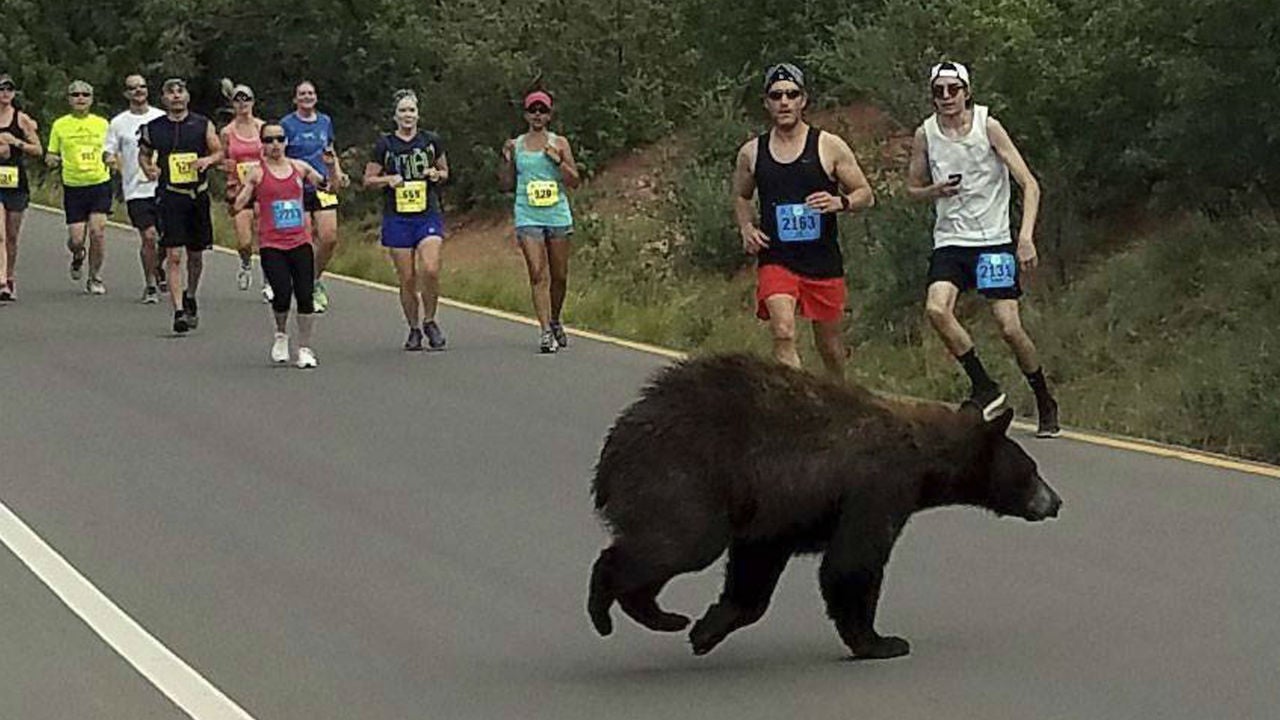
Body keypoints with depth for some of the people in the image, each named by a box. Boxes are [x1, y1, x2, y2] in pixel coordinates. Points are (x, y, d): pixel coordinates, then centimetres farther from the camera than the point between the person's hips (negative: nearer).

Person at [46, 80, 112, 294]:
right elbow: (51, 156, 10)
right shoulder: (60, 125, 4)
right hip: (73, 187, 0)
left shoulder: (102, 124, 7)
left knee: (97, 230, -13)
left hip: (100, 183, 0)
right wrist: (52, 160, -13)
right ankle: (78, 257, 32)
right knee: (76, 239, -6)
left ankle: (95, 278, 4)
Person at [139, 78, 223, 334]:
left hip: (198, 195, 2)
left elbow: (220, 153, 8)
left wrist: (208, 160, -14)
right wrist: (148, 168, -4)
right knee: (174, 256, -11)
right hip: (170, 197, -2)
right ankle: (178, 312, -13)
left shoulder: (203, 125, 3)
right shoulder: (153, 129, 3)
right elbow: (143, 153, 17)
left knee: (196, 255, 14)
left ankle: (190, 298, 39)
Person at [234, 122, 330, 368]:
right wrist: (234, 191, -23)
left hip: (300, 242, 3)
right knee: (283, 293, -17)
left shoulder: (299, 167, 9)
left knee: (305, 295, -3)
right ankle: (281, 335, 13)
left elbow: (328, 186, 17)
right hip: (271, 244, -3)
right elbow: (237, 207, -3)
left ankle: (305, 349, 9)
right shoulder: (257, 172, 0)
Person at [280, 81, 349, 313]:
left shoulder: (325, 121, 11)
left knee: (330, 238, -7)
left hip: (323, 187, 4)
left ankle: (316, 279, 17)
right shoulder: (287, 124, -3)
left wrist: (339, 174, 8)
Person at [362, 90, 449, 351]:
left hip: (429, 215, 0)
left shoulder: (431, 141, 6)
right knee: (407, 278, 0)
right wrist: (388, 180, -11)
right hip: (397, 218, 0)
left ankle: (429, 321, 4)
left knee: (430, 270, -17)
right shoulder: (385, 145, 2)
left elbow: (445, 172, 19)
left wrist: (437, 174, -4)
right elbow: (368, 180, 7)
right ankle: (413, 329, 16)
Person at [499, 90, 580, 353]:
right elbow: (507, 185, 10)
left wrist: (558, 161, -12)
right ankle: (545, 332, -15)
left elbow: (574, 181, 3)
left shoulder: (559, 143, 6)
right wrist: (506, 161, -5)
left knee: (560, 276, 9)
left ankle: (554, 321, 32)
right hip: (528, 217, -1)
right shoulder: (515, 145, 7)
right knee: (538, 274, -12)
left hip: (558, 215, 1)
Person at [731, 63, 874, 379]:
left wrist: (840, 202, -19)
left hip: (824, 261, 0)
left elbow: (866, 195, 2)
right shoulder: (751, 153, 4)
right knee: (783, 334, -23)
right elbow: (741, 197, 21)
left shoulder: (829, 147, -2)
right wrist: (746, 228, 2)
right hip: (775, 260, 0)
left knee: (829, 343, 14)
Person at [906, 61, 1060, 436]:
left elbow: (1029, 184, -9)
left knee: (1009, 327, -9)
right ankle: (985, 387, -8)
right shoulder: (925, 134, 2)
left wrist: (1026, 237, -21)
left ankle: (1046, 403, 13)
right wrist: (936, 190, -8)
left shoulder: (988, 126, -7)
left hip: (993, 240, -2)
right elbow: (912, 187, 16)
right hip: (950, 241, 3)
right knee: (936, 309, -24)